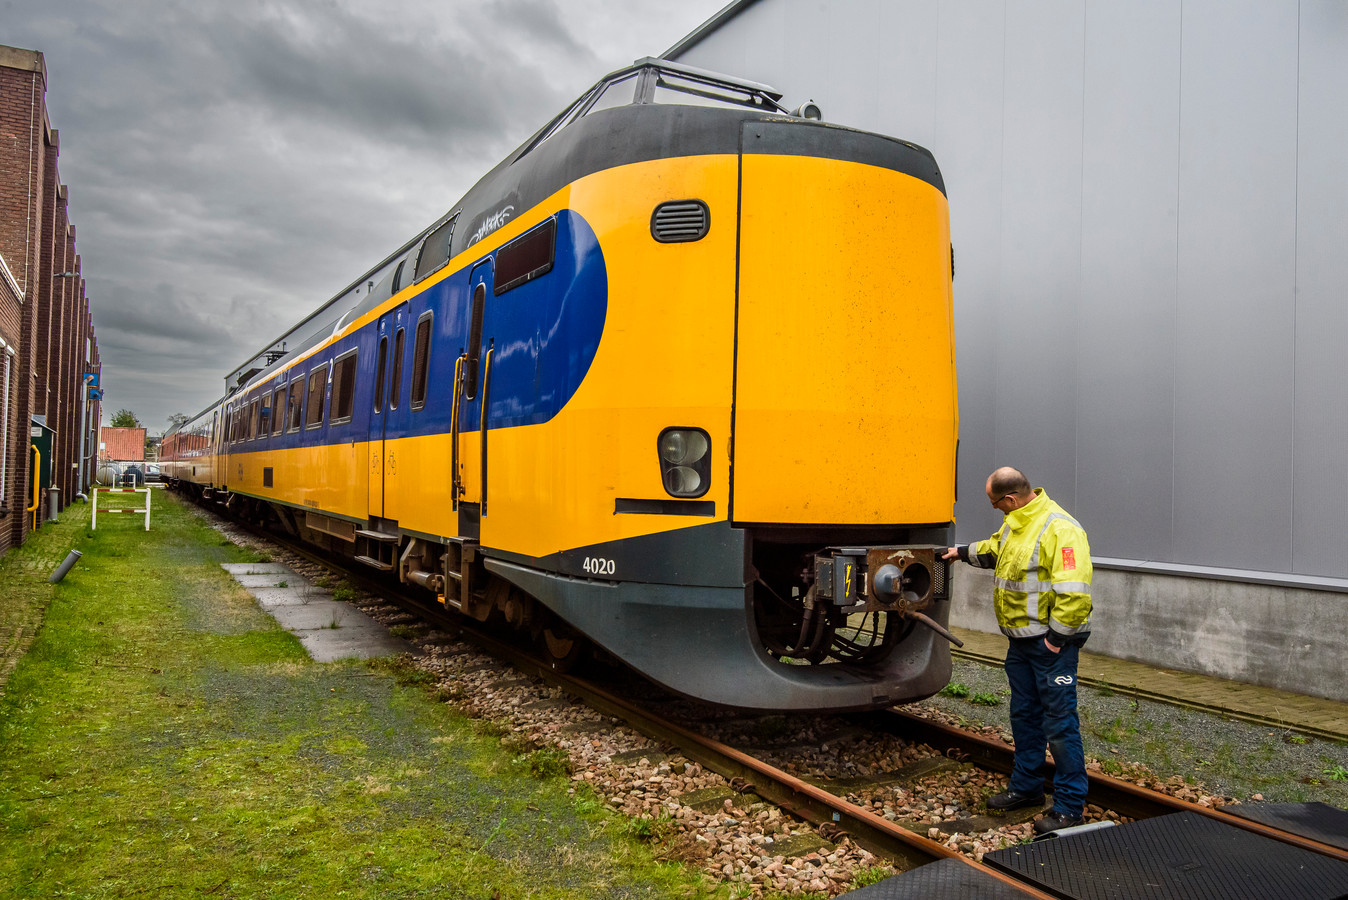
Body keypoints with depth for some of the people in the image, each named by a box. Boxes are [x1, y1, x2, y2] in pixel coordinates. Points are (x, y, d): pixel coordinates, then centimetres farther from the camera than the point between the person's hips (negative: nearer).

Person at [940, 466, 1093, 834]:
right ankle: (1026, 787, 34)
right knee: (1024, 715, 19)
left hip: (1050, 643, -10)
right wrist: (963, 552, 37)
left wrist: (1057, 636, -22)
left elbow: (1072, 590, -27)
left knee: (1059, 723, -2)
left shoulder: (1059, 528, -23)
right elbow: (995, 550, 32)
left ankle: (1070, 807, 9)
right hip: (1022, 639, 10)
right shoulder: (1015, 522, 10)